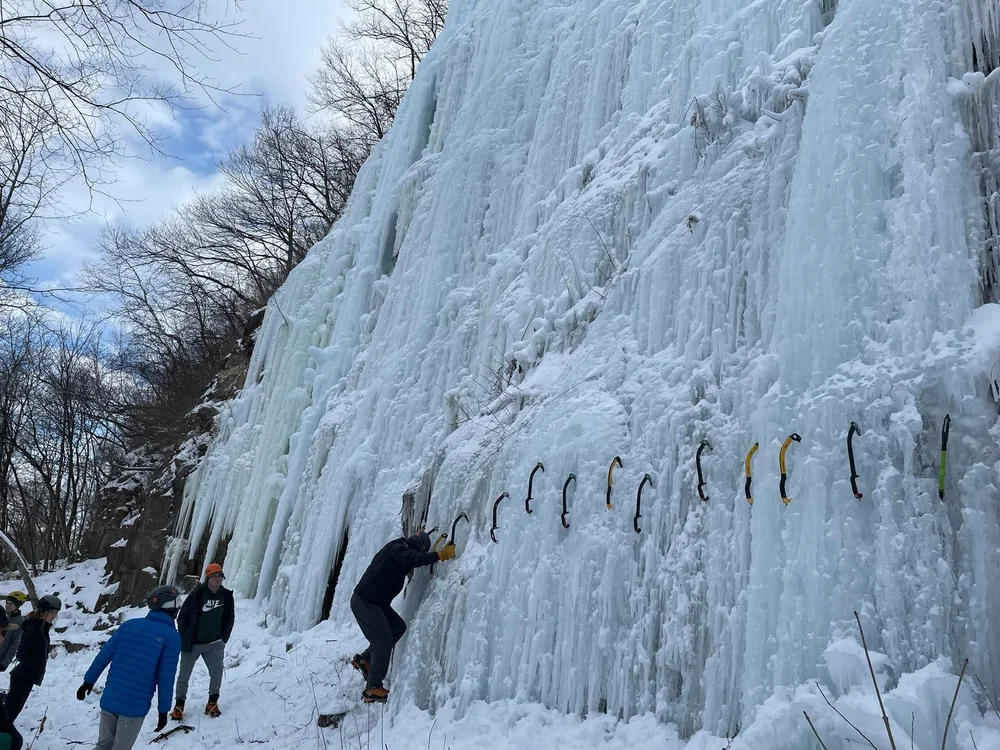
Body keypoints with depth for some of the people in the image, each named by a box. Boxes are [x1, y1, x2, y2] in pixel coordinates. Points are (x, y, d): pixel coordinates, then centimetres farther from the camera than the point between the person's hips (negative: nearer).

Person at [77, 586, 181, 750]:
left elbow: (104, 655, 6)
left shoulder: (129, 624, 5)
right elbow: (166, 677, -10)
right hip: (135, 707, -4)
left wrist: (88, 681, 17)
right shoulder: (171, 636, -10)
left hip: (109, 699, 4)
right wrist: (163, 710, -3)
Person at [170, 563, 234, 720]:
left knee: (217, 673, -8)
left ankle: (212, 702, 9)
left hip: (214, 643, 2)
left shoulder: (227, 596, -2)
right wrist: (185, 638, -5)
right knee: (184, 675, 6)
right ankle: (179, 704, 23)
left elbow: (229, 619, 8)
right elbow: (183, 617, -4)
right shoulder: (197, 595, -11)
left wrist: (223, 639, 5)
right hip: (192, 643, -1)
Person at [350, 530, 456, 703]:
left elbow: (416, 562, 23)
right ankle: (372, 690, -6)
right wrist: (442, 554, -31)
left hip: (376, 602, 10)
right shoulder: (397, 549, -18)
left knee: (398, 627, 13)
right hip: (364, 602, -10)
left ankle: (365, 660, 20)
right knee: (383, 640, -10)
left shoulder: (398, 549, 12)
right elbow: (417, 559, -35)